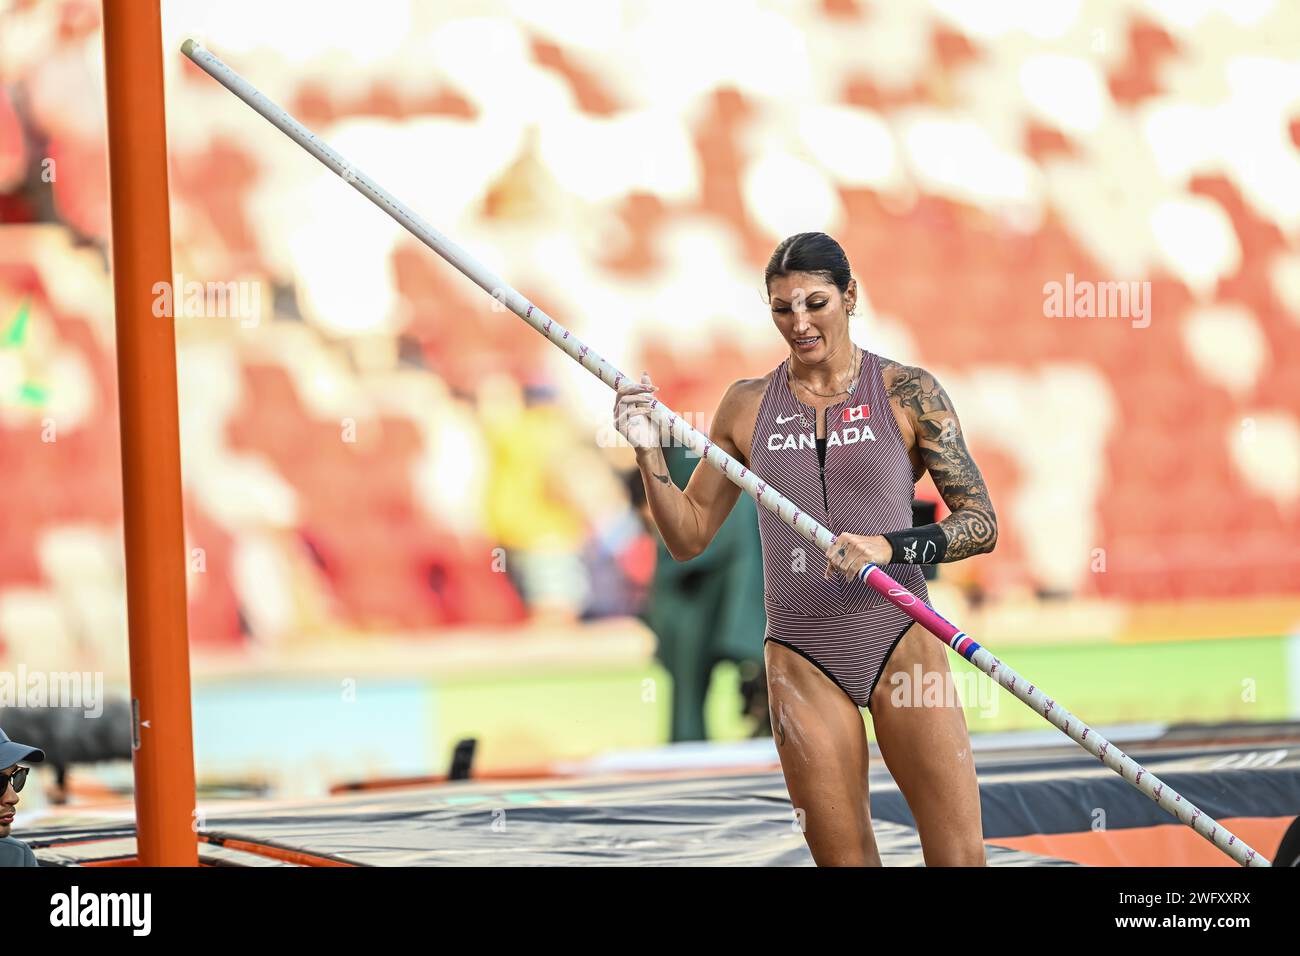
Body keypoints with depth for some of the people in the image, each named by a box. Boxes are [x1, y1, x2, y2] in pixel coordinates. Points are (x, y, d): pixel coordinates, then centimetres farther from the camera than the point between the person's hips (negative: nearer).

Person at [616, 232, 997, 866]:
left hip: (901, 641, -2)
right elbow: (688, 537, 13)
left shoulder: (906, 392, 1)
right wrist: (649, 452, -2)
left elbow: (981, 524, 0)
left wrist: (889, 548, -17)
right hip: (803, 658, 2)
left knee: (961, 858, -8)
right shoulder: (748, 405, 8)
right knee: (845, 862, 1)